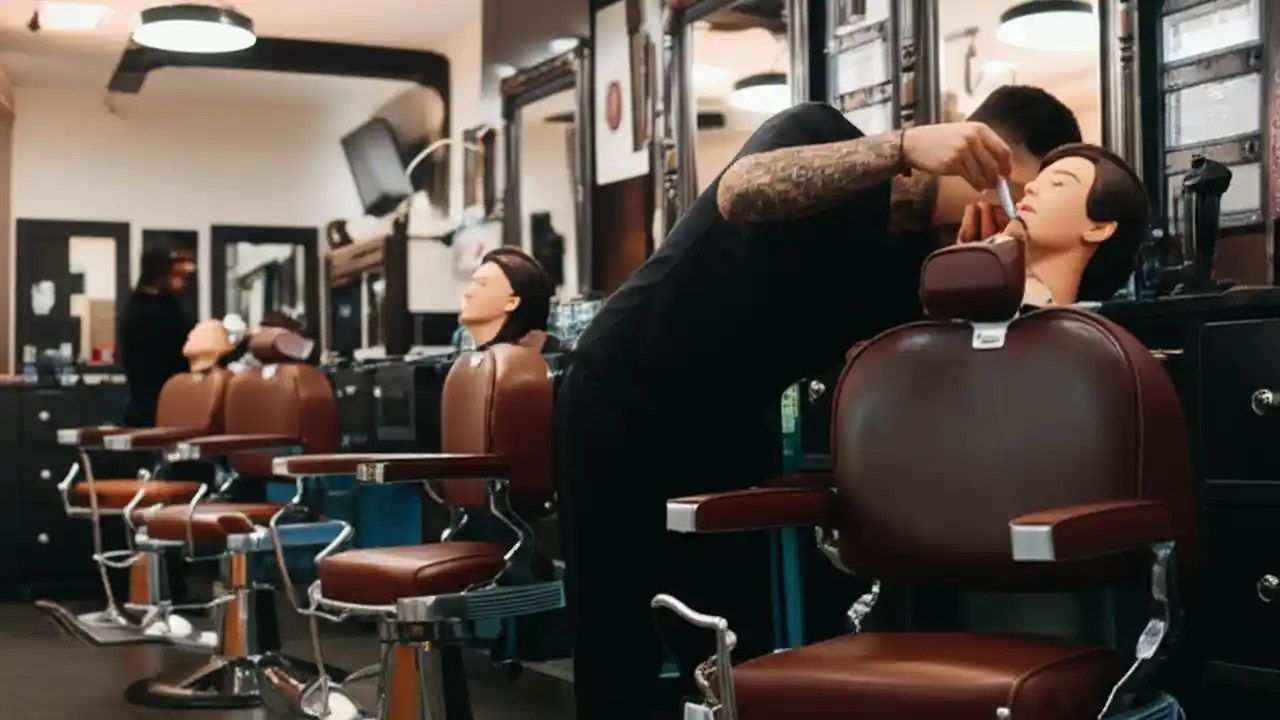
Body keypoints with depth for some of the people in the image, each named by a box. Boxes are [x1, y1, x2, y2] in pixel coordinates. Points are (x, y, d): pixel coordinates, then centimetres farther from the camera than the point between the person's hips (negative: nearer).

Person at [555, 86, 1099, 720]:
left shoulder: (922, 272, -3)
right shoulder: (819, 135, -16)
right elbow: (740, 193, -37)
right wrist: (905, 145, -45)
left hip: (731, 427, 5)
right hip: (623, 399, -5)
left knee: (739, 659, 2)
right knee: (617, 651, -2)